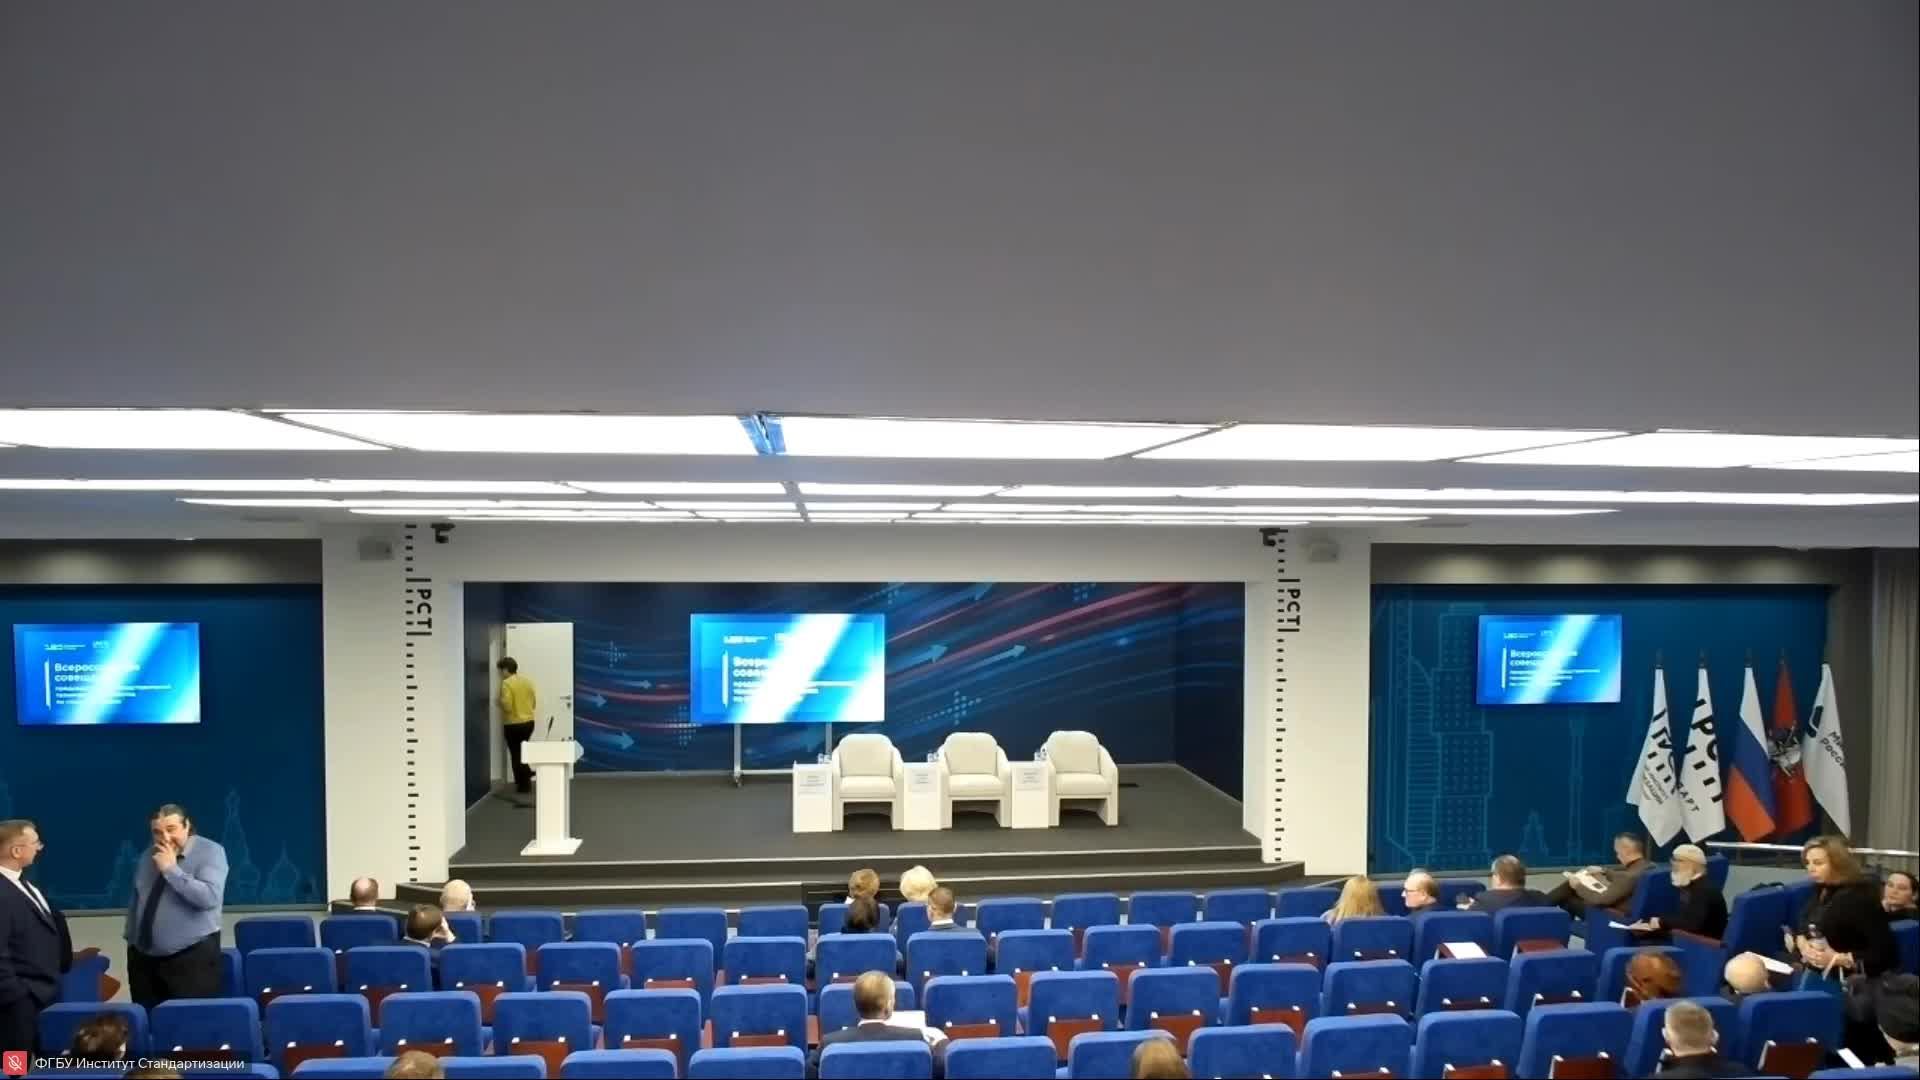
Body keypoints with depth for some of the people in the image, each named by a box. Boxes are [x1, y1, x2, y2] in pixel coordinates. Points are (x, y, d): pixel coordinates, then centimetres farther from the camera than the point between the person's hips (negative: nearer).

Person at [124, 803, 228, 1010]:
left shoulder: (210, 851, -10)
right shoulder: (150, 856, 9)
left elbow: (210, 897, -24)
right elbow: (135, 903, 20)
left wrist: (172, 870, -22)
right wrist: (131, 942, 17)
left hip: (193, 959, -6)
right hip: (145, 958, 6)